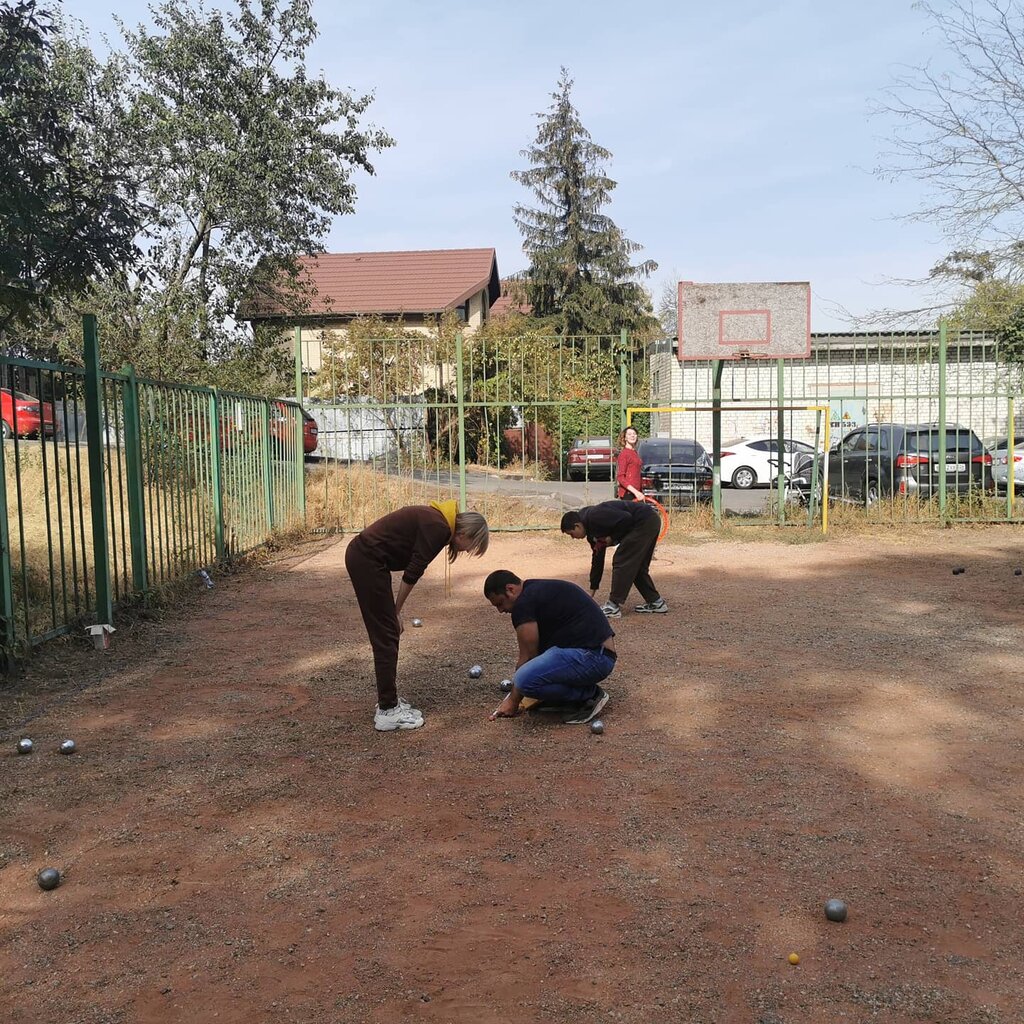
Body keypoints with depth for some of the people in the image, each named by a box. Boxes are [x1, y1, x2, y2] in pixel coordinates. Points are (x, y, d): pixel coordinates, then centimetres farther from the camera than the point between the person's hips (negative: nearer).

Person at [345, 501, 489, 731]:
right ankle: (387, 712, 2)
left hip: (362, 556, 10)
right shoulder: (438, 528, -16)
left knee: (387, 632, 15)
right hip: (367, 560, -10)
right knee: (386, 635, -4)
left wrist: (394, 611, 12)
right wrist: (396, 610, 0)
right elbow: (413, 572, -13)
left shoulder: (436, 521, 13)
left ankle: (388, 699, 24)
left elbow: (411, 571, 16)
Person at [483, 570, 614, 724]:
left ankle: (590, 695, -5)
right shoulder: (540, 590, 20)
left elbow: (527, 657, -5)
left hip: (592, 657, -11)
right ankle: (582, 690, 13)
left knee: (525, 680, -25)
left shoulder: (524, 603, -10)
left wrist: (513, 701, 6)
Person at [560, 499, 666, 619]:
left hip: (645, 521, -10)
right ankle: (656, 602, 24)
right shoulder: (592, 533, 15)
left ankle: (613, 607, -2)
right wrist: (592, 591, 26)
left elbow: (626, 518, -23)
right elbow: (597, 560, 22)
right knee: (636, 567, 17)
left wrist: (613, 537, -9)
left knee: (621, 562, -6)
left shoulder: (594, 517, -16)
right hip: (650, 522, 10)